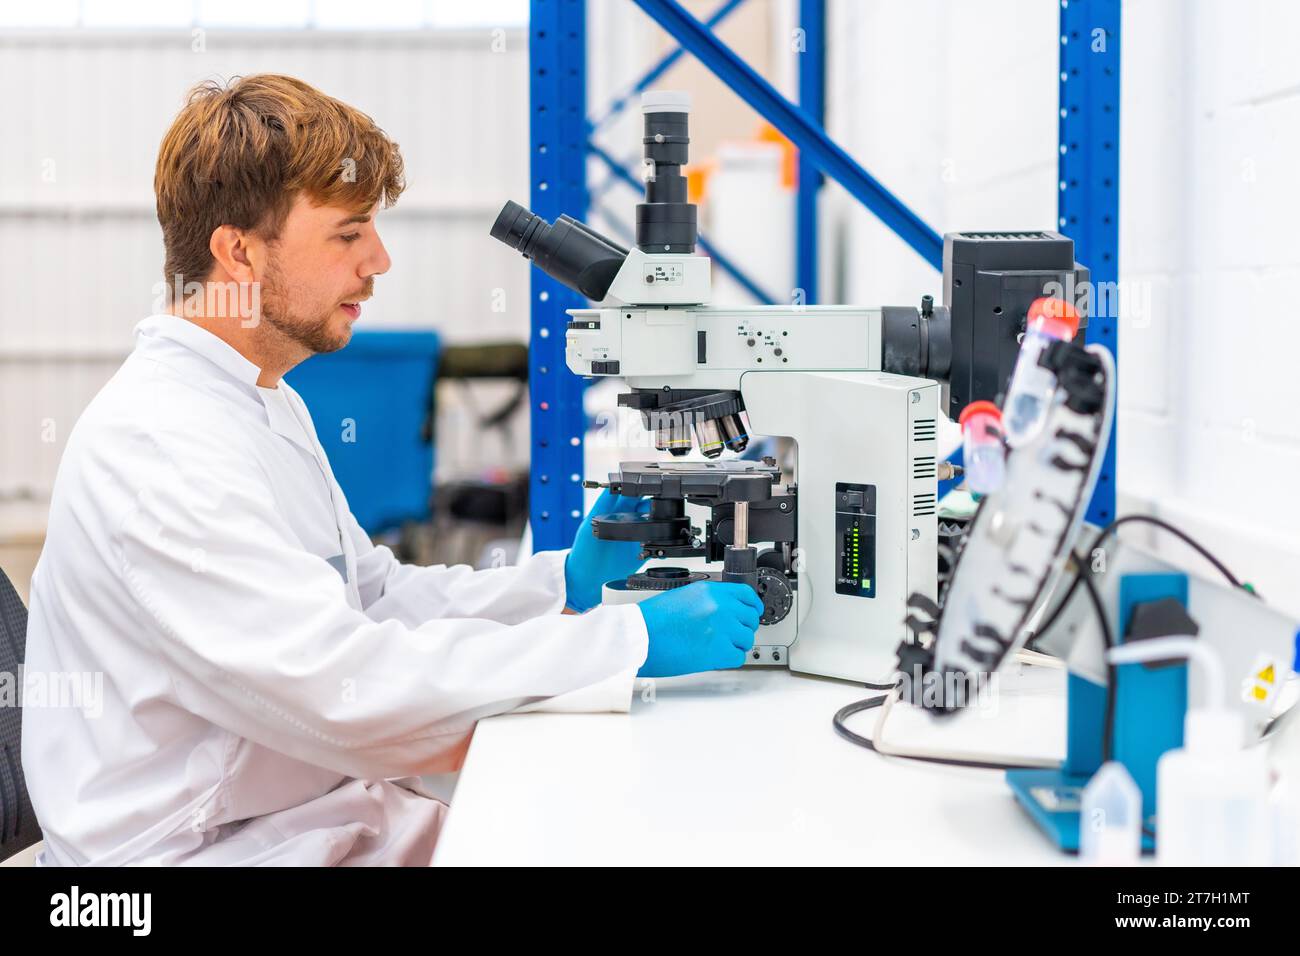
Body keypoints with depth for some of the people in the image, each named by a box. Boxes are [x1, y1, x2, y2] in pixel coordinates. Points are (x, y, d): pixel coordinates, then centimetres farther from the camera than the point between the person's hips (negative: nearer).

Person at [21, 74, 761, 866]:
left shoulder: (266, 405, 13)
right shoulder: (154, 444, -20)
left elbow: (378, 595, 16)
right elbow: (346, 681, -28)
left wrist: (567, 578, 0)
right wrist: (632, 641, -26)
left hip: (326, 813, 9)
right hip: (220, 846, -9)